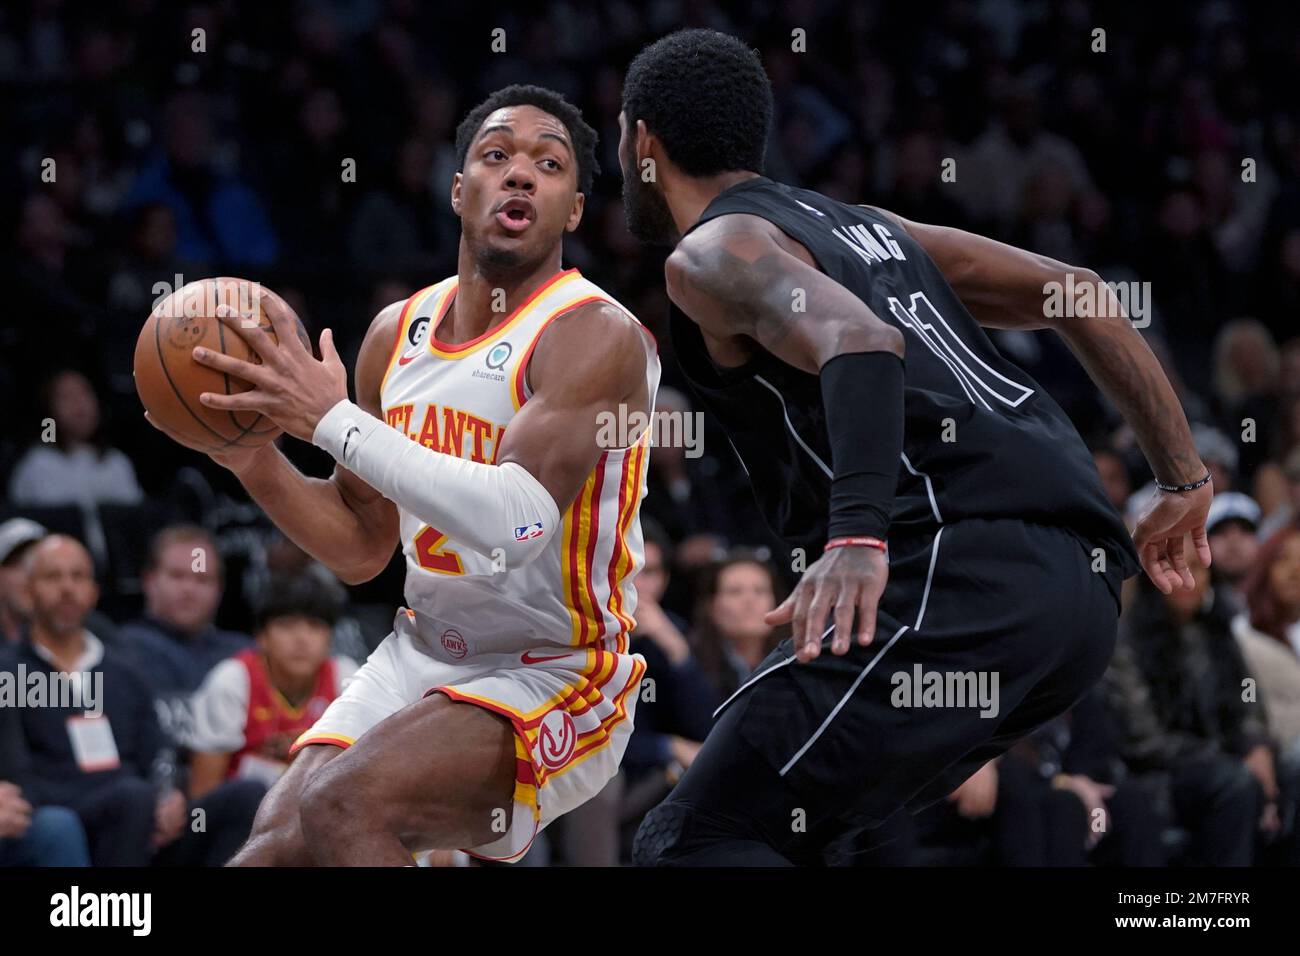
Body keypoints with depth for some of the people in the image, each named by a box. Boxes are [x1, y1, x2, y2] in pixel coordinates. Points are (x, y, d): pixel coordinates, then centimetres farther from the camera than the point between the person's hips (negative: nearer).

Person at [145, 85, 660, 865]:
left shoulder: (596, 337, -16)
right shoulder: (399, 333, 6)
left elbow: (517, 523, -31)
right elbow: (361, 549, 14)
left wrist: (333, 420, -27)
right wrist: (256, 462, -5)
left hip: (556, 679, -7)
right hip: (422, 655, 7)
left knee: (341, 804, -28)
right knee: (277, 844, -8)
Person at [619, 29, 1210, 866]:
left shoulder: (714, 253, 4)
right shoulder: (862, 224, 30)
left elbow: (862, 340, -17)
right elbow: (1079, 296, 26)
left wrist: (857, 540, -31)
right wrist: (1186, 480, 26)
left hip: (966, 576, -9)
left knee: (696, 843, -9)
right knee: (781, 823, 23)